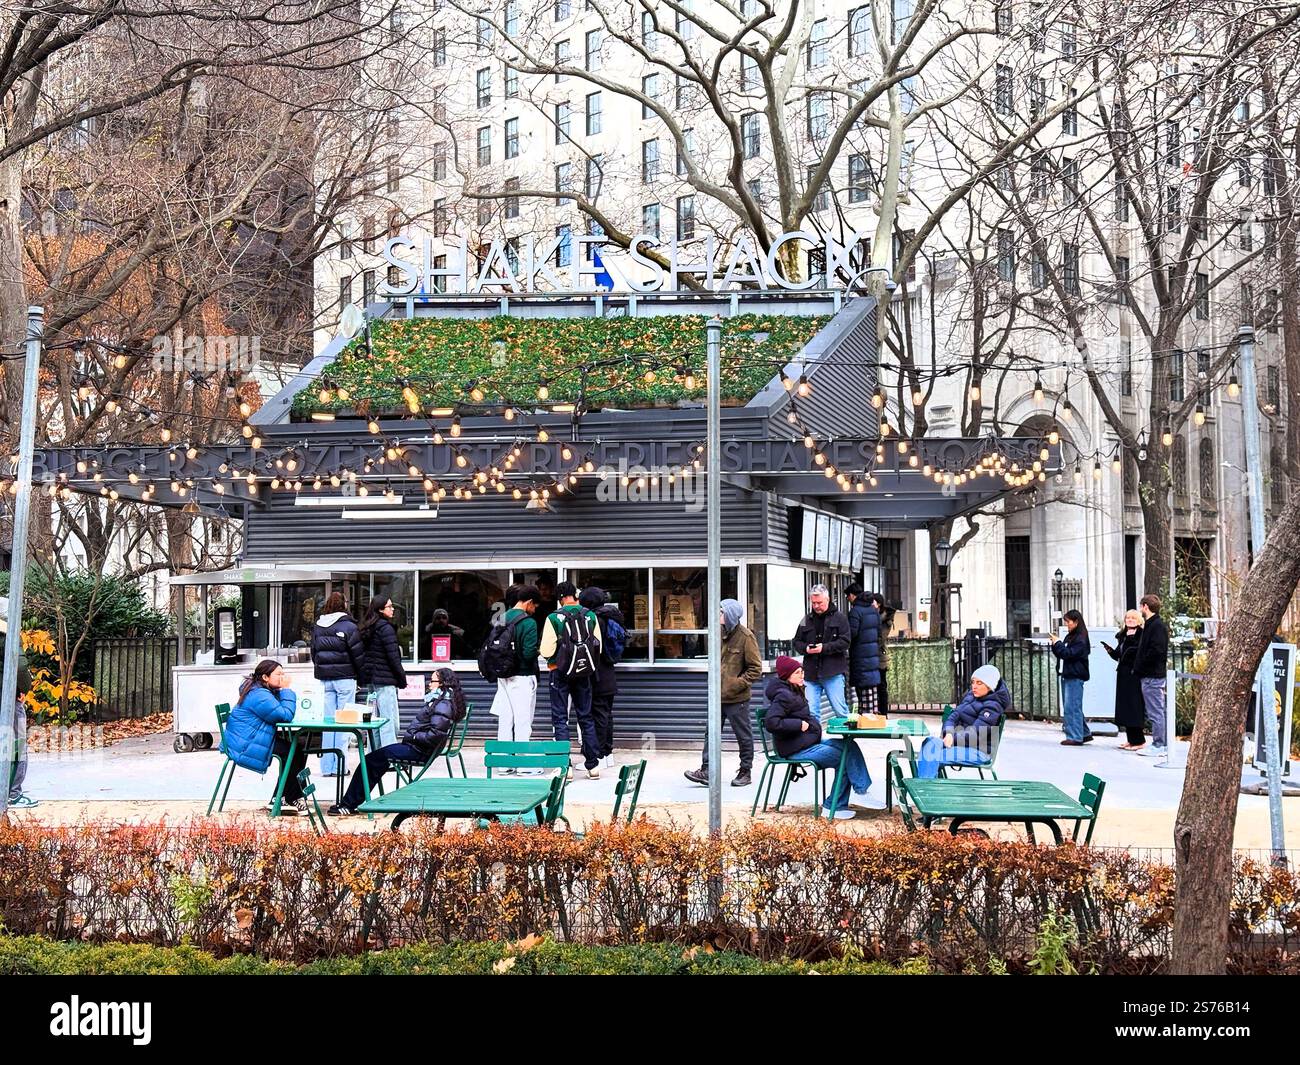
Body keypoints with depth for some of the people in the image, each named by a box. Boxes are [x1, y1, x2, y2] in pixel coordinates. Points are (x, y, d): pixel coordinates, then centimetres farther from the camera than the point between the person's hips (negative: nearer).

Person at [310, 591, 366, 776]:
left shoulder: (317, 627, 7)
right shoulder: (349, 627, -8)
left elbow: (314, 653, 13)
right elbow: (358, 655, -7)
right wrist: (363, 677, 4)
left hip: (324, 679, 5)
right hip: (345, 678, -5)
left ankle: (327, 767, 8)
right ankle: (339, 766, -3)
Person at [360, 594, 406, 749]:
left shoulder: (368, 628, 14)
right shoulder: (386, 628, -13)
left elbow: (362, 655, 16)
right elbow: (393, 656, -15)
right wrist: (402, 678, -6)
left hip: (372, 678, 9)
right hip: (385, 680, -9)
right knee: (389, 723, -9)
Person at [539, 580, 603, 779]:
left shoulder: (554, 618, -12)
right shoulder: (590, 616, -2)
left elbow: (546, 651, -14)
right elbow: (598, 648, 2)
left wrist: (553, 661, 8)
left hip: (561, 672, -3)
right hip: (584, 673, 3)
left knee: (560, 718, 4)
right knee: (585, 717, 12)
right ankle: (592, 764, 14)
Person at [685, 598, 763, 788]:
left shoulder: (745, 637, -12)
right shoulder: (720, 634, 10)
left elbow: (755, 669, -12)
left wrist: (736, 684, -17)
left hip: (737, 698, -7)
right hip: (718, 696, 7)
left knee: (744, 736, 6)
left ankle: (745, 772, 16)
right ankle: (706, 771, 6)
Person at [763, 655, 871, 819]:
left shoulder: (795, 691, 15)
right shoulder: (783, 695, -17)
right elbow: (771, 722, -28)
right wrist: (800, 724, -22)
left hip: (810, 742, 10)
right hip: (797, 750, -10)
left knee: (850, 747, 1)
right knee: (846, 758, -14)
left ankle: (861, 792, -3)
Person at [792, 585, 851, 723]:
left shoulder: (839, 617, 2)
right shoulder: (807, 619, 14)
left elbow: (844, 642, -6)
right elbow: (797, 642, 17)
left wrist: (825, 648, -16)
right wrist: (806, 649, -5)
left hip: (833, 673, -4)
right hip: (811, 673, 4)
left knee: (840, 709, 0)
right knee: (810, 712, 0)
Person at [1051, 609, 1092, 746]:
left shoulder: (1081, 639, -11)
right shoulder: (1069, 637, 17)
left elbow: (1069, 654, -19)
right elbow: (1061, 653, 22)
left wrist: (1057, 643, -10)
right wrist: (1055, 646, 5)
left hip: (1075, 676, -10)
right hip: (1067, 675, 10)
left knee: (1072, 707, -9)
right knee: (1068, 707, 13)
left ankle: (1075, 737, -5)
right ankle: (1085, 733, 21)